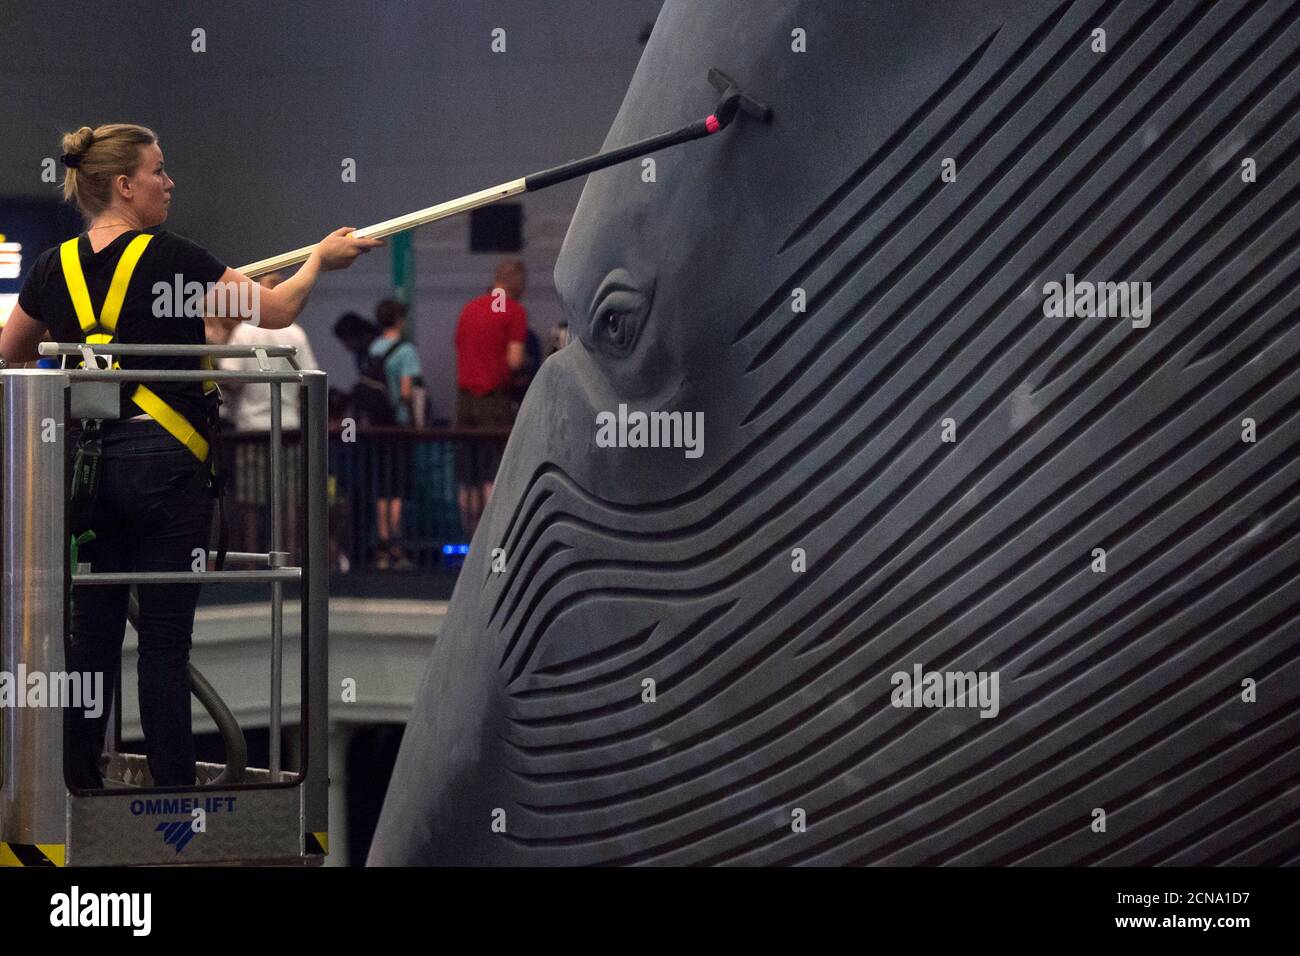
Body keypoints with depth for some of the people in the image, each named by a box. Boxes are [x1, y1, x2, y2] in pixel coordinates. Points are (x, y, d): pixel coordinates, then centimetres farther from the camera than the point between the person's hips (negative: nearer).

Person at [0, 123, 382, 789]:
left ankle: (78, 785, 14)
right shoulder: (170, 258, -9)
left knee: (91, 636, 10)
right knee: (165, 643, -2)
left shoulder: (55, 268, 5)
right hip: (164, 464, -5)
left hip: (86, 465, 5)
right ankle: (175, 796, -1)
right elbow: (274, 312, 0)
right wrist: (320, 260, 17)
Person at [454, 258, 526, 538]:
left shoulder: (469, 308, 16)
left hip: (464, 396, 6)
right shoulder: (514, 311, -5)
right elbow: (514, 360, -11)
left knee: (467, 480, 8)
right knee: (495, 476, -7)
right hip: (494, 399, -6)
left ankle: (472, 541, 10)